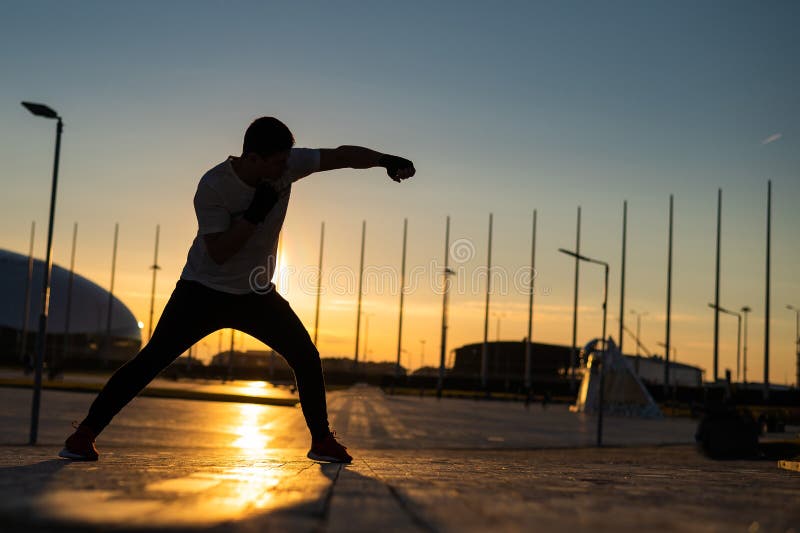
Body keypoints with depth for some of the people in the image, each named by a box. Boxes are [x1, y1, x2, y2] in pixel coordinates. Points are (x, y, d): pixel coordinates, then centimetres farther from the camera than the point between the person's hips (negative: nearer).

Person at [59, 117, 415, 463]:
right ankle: (85, 433, -1)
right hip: (203, 291, -4)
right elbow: (219, 252, -27)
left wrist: (384, 159, -19)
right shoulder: (213, 187, -24)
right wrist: (255, 213, -33)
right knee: (151, 360, -10)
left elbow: (341, 156, -7)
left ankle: (322, 440, 13)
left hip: (258, 294, 4)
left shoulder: (286, 166, -12)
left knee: (307, 358, -3)